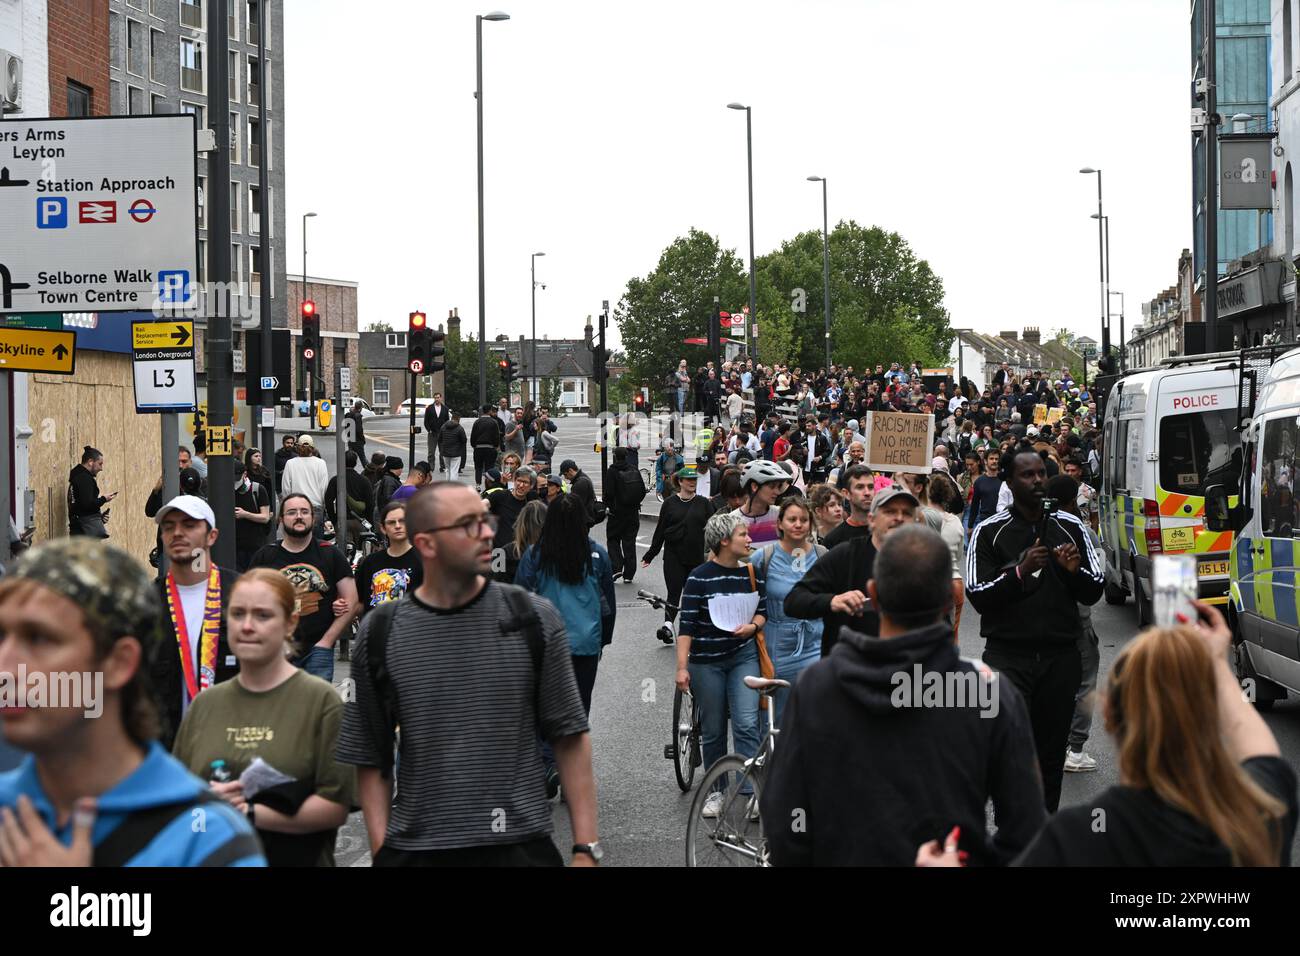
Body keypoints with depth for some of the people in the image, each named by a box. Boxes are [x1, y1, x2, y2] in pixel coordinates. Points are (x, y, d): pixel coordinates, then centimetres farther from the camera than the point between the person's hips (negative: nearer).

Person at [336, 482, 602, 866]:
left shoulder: (534, 619, 0)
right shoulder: (380, 634, 2)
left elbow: (570, 739, 1)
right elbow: (371, 762, 5)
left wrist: (586, 848, -3)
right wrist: (381, 851, -4)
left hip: (522, 847, 0)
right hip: (415, 850, 0)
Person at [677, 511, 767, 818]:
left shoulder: (752, 573, 3)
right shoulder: (700, 578, -10)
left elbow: (762, 611, 14)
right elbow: (687, 625, -10)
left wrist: (752, 626, -9)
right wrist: (682, 667, -15)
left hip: (743, 657, 2)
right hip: (706, 662, -2)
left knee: (746, 724, -11)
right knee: (713, 731, 8)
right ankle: (715, 791, 22)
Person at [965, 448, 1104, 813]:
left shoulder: (1070, 527, 10)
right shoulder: (989, 532, 1)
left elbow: (1094, 592, 11)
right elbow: (977, 596, -7)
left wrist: (1075, 571, -10)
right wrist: (1019, 571, -21)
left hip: (1061, 656, 3)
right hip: (1008, 656, -3)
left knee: (1051, 756, 5)